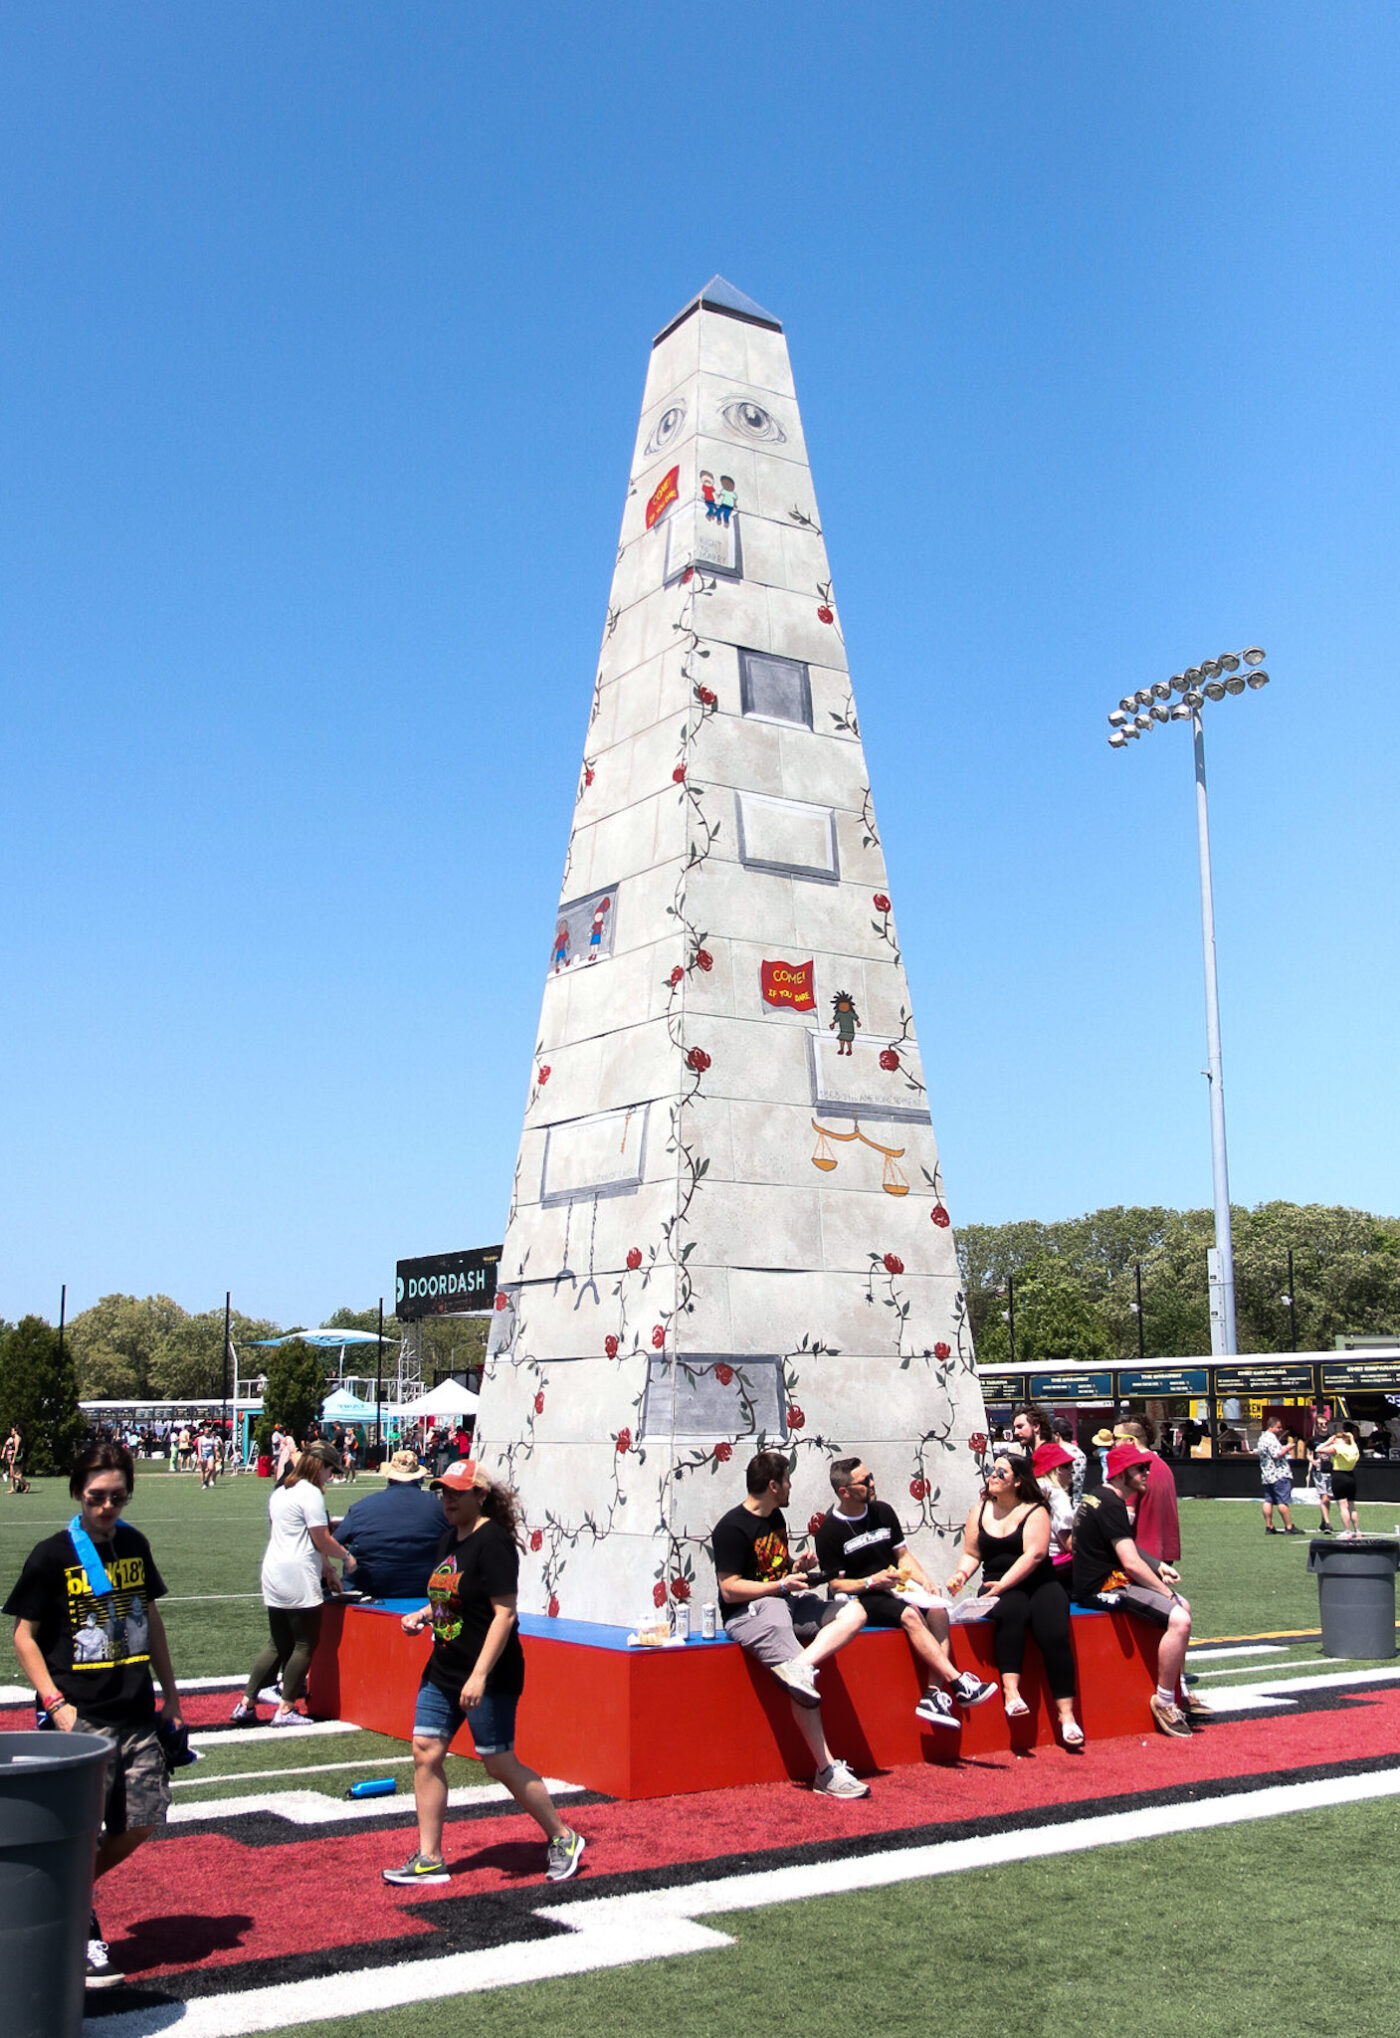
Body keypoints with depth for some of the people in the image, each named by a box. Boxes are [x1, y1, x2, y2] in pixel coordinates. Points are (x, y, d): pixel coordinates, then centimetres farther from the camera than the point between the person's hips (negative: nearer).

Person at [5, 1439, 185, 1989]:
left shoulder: (134, 1545, 7)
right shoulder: (51, 1556, -8)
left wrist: (171, 1695, 16)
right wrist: (55, 1704, -15)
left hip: (136, 1714, 5)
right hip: (80, 1718, -5)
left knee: (141, 1822, 8)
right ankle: (82, 1933, 18)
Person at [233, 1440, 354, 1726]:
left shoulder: (280, 1492, 17)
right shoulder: (310, 1493, -12)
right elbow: (322, 1540, -12)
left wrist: (325, 1565, 24)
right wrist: (346, 1557, 5)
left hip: (274, 1574, 9)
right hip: (298, 1578, -9)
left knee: (277, 1645, 14)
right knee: (305, 1645, 2)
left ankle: (246, 1703, 12)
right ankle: (285, 1709, 3)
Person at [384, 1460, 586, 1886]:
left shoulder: (493, 1541, -17)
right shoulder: (450, 1538, 10)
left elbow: (504, 1613, -22)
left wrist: (479, 1676, -26)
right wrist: (423, 1615, 5)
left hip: (489, 1677, -9)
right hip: (442, 1670, 9)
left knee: (500, 1764, -1)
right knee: (425, 1754, 3)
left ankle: (563, 1839, 16)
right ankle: (428, 1859, 13)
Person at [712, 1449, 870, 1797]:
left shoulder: (775, 1517, 17)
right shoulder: (731, 1529, -11)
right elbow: (730, 1590, -15)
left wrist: (798, 1566, 7)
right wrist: (782, 1585, -16)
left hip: (788, 1602, 9)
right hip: (749, 1611, -9)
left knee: (854, 1613, -11)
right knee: (801, 1684, -24)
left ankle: (800, 1665, -32)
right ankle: (826, 1773, -19)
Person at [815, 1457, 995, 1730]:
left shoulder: (883, 1512, 12)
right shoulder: (829, 1531, -4)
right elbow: (835, 1583, -5)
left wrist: (924, 1579, -1)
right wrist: (871, 1582, -18)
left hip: (896, 1589, 6)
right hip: (862, 1600, -6)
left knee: (937, 1610, -24)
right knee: (910, 1616, -33)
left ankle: (934, 1694, -29)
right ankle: (958, 1683, -34)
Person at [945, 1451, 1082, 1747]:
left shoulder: (1034, 1511, 1)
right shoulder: (980, 1510, 14)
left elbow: (1034, 1553, -12)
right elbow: (971, 1553, 14)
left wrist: (1004, 1583, -20)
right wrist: (962, 1574, -7)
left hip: (1039, 1583, -1)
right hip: (998, 1586, 1)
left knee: (1055, 1635, -26)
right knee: (1012, 1611, -34)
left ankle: (1066, 1713, -20)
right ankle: (1011, 1691, -39)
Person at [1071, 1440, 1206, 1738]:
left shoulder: (1099, 1495, 14)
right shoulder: (1110, 1504, -19)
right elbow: (1131, 1563, -24)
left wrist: (1159, 1567, 15)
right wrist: (1167, 1592, -13)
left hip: (1110, 1580, 11)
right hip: (1104, 1588, -11)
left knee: (1183, 1607, 21)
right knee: (1179, 1619, -22)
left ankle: (1179, 1692, 27)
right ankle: (1164, 1701, -10)